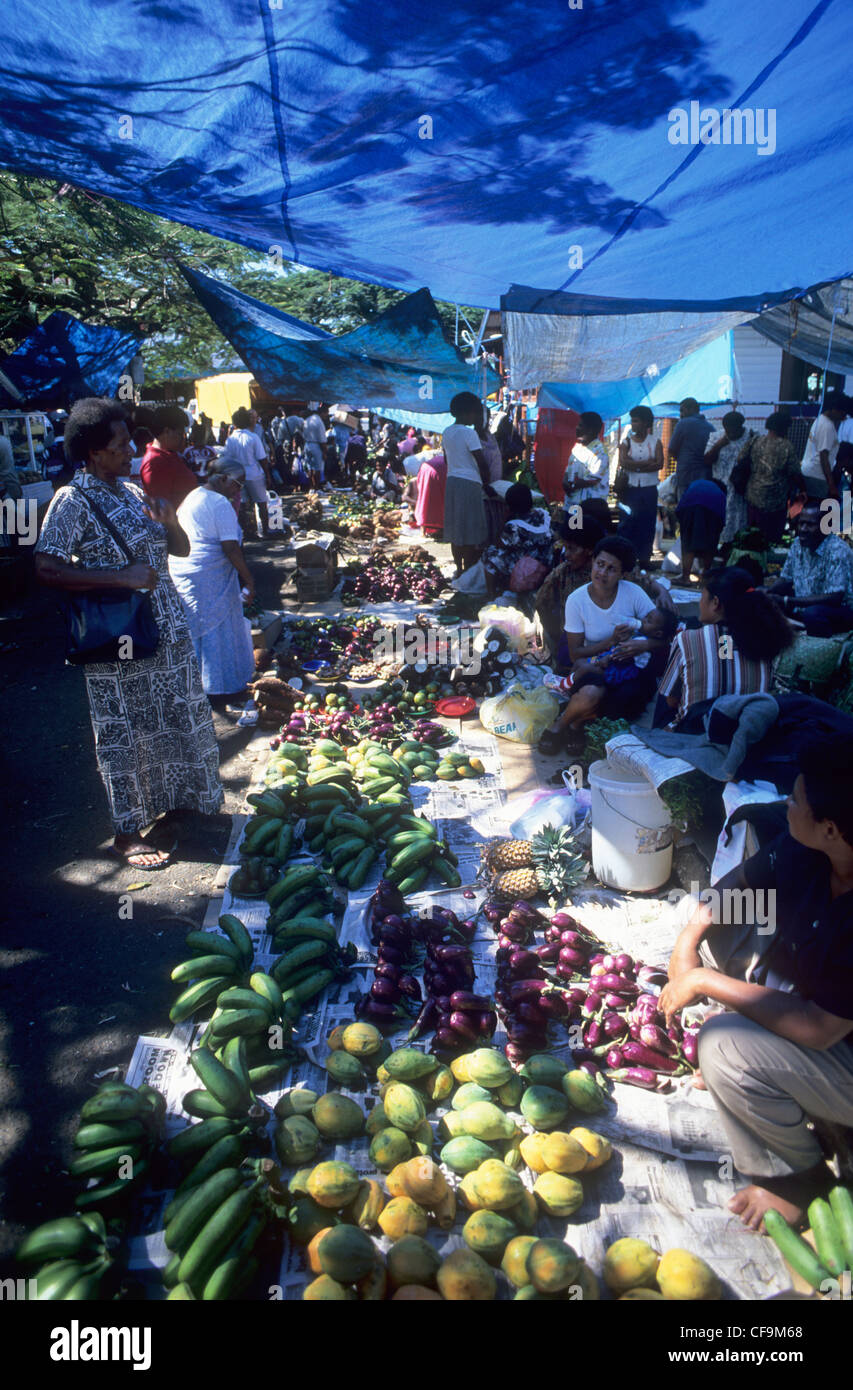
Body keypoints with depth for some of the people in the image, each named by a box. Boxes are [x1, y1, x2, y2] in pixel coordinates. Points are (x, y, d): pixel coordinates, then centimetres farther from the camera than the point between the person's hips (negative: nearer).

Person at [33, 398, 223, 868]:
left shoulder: (133, 492, 10)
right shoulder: (72, 501, -12)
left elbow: (180, 549, 16)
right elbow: (47, 569, -21)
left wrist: (170, 521, -6)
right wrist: (122, 577, -24)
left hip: (168, 629, 7)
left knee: (177, 720, 17)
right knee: (124, 734, 2)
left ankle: (179, 804, 37)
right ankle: (127, 834, 16)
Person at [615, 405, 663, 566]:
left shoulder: (655, 442, 5)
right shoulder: (626, 442, 6)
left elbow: (659, 464, -9)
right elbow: (623, 463, -11)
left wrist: (635, 466, -13)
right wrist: (647, 463, -12)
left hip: (649, 490, 0)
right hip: (630, 489, 0)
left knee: (647, 525, 3)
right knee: (626, 524, -2)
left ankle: (644, 558, 11)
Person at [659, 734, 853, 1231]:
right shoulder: (802, 852, -16)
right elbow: (735, 887, 1)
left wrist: (703, 981, -25)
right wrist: (686, 948, -13)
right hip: (808, 994, 7)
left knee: (723, 1046, -27)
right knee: (720, 927, -2)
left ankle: (802, 1178, 2)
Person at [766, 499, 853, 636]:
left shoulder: (837, 551, -22)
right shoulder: (798, 544, -1)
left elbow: (834, 598, -29)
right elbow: (785, 579, 12)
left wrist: (787, 601, -31)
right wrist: (765, 591, -11)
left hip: (842, 610, -7)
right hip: (805, 606, 8)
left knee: (813, 612, -37)